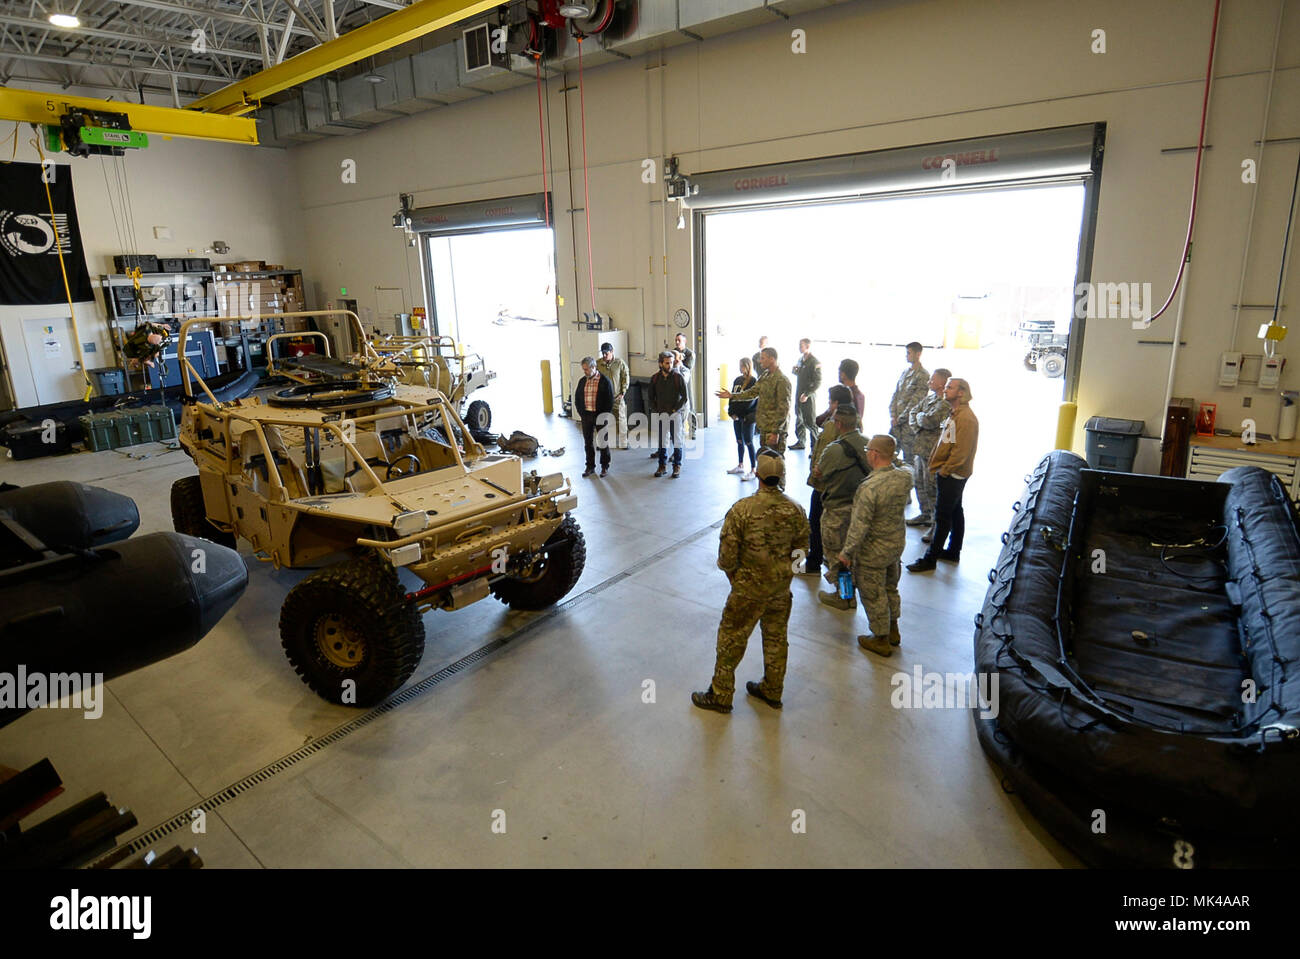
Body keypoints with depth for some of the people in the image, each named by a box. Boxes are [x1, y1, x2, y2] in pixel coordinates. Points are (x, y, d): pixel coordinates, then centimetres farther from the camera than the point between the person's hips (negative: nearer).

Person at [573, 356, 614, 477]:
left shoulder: (604, 381, -8)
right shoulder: (583, 381, 6)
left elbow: (610, 400, -8)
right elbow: (577, 398, 13)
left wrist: (604, 416, -11)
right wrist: (581, 413, 4)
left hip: (601, 416, -4)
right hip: (586, 415, 4)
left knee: (603, 442, 5)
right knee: (588, 442, 9)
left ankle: (605, 467, 17)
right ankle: (590, 466, 20)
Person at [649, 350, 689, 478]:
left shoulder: (678, 377, -3)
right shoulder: (655, 378, 6)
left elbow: (684, 397, -3)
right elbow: (651, 397, 14)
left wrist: (675, 409, -9)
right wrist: (655, 409, 1)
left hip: (674, 414, -3)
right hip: (659, 415, 3)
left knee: (676, 441, 0)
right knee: (661, 441, 8)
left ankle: (677, 466, 9)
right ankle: (662, 466, 18)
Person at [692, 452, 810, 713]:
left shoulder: (742, 510, -22)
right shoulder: (795, 510, -9)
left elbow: (727, 555, -16)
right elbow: (802, 548, 2)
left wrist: (733, 574, 4)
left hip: (749, 588, -5)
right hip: (782, 586, 5)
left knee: (731, 639, 10)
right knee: (776, 638, 20)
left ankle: (721, 695, 22)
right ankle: (772, 691, 37)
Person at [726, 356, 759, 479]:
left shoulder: (753, 381, -9)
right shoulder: (737, 380, 11)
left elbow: (754, 400, -12)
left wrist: (750, 416, -16)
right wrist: (732, 412, 4)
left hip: (747, 417, -7)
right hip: (737, 417, 7)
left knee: (748, 442, -5)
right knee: (739, 441, 15)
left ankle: (753, 470, -1)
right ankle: (740, 466, 28)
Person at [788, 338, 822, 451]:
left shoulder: (815, 362, -14)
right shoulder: (800, 359, 10)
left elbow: (818, 382, -16)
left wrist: (807, 394, -20)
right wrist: (795, 371, 0)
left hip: (808, 396, -8)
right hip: (799, 394, 8)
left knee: (810, 422, -4)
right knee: (799, 420, 16)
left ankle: (815, 446, 5)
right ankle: (800, 442, 29)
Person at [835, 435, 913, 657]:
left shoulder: (870, 487, -31)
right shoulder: (905, 477, -9)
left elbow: (860, 525, -27)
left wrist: (847, 552, -14)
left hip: (873, 551, -7)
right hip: (897, 543, 7)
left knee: (873, 595, 11)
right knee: (891, 588, 25)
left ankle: (881, 640, 26)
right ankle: (893, 631, 42)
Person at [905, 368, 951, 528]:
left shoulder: (945, 403, -18)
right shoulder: (930, 397, 12)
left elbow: (930, 421, -28)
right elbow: (913, 412, 13)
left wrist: (920, 416, -7)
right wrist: (916, 426, -5)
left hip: (932, 452, -9)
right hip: (919, 448, 9)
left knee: (931, 487, -3)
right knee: (919, 482, 19)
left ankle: (936, 521, 8)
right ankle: (925, 514, 33)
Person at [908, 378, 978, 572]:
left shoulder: (966, 418, -20)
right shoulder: (955, 414, 13)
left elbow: (961, 451, -23)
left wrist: (944, 470, -16)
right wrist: (940, 468, 15)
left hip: (952, 475, -10)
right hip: (950, 474, 10)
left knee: (943, 516, -5)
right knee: (955, 512, 18)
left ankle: (930, 559, 0)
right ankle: (953, 551, 30)